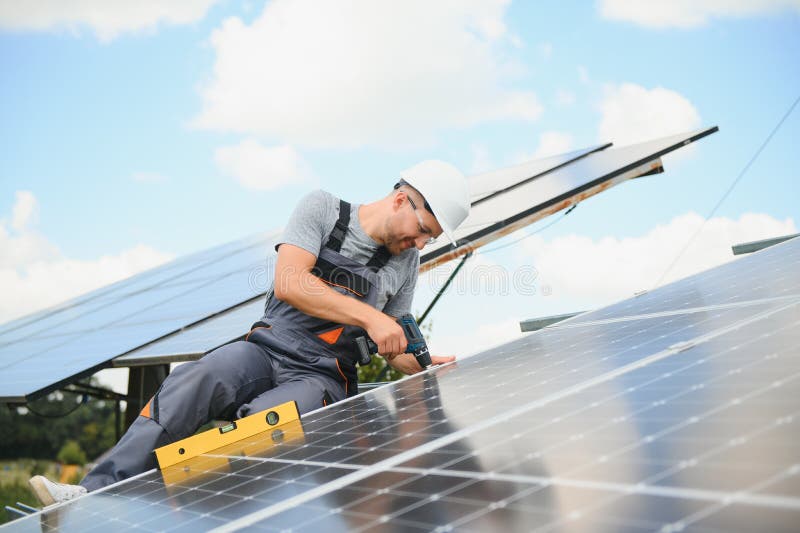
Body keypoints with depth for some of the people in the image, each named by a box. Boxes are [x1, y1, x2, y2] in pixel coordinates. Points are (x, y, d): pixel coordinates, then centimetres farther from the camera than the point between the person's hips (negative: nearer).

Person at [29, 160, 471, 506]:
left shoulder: (405, 261, 12)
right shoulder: (322, 210, 2)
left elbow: (392, 347, 20)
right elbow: (289, 282, -15)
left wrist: (424, 368, 0)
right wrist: (369, 315, -21)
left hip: (321, 378, 1)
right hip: (266, 351, -1)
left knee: (259, 423, -33)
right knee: (196, 381, -32)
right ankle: (98, 493, -33)